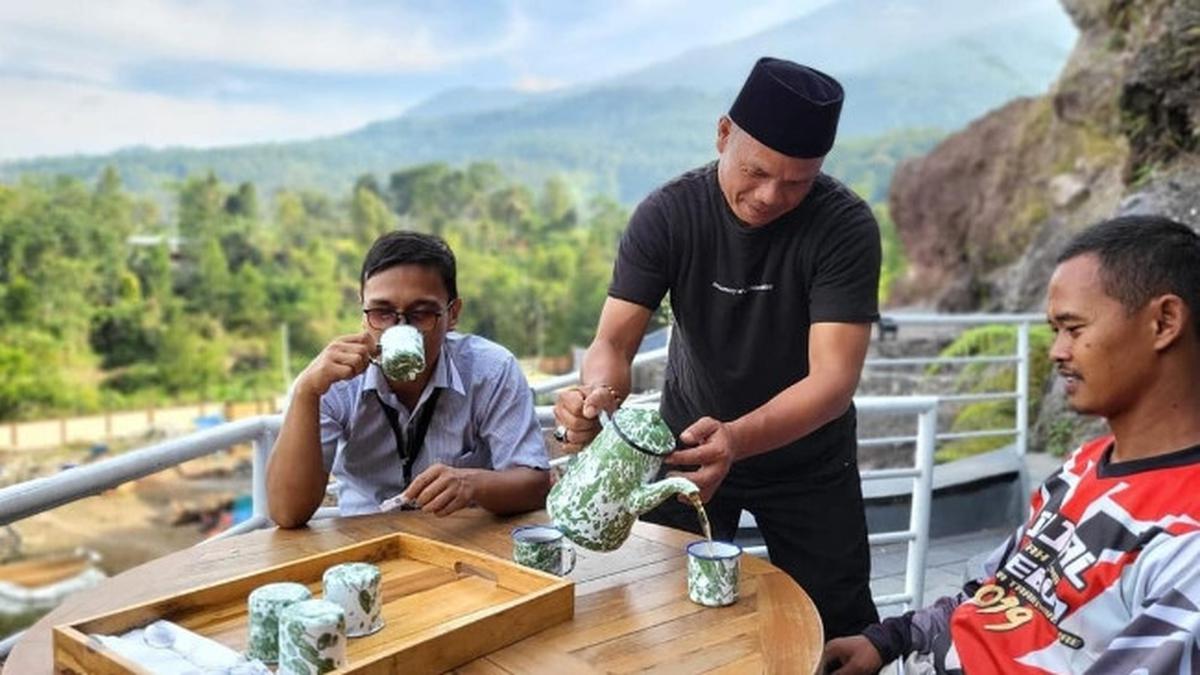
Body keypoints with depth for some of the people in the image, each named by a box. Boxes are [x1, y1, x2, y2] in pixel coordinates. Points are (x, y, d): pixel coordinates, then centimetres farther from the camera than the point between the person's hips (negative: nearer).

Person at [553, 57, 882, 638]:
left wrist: (736, 438, -48)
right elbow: (613, 343, -20)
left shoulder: (846, 226, -23)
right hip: (687, 444, 1)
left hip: (807, 458, 0)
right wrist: (599, 395, -44)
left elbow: (834, 379, -30)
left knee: (838, 630, 8)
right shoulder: (666, 215, -18)